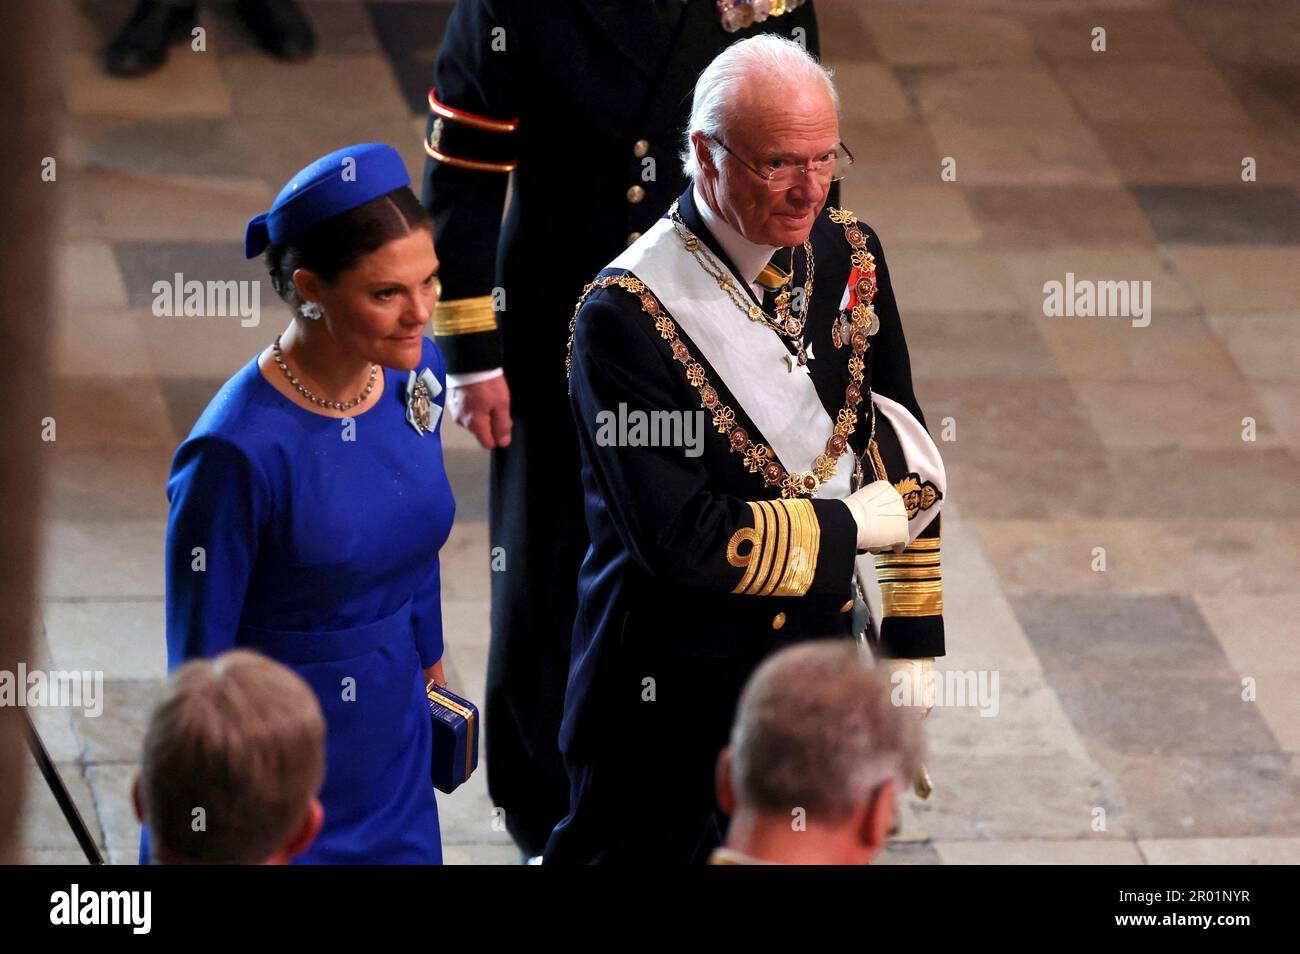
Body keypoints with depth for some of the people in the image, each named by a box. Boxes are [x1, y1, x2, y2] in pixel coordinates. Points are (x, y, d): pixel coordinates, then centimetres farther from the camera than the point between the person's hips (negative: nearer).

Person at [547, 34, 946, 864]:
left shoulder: (848, 257, -2)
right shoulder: (626, 316, -23)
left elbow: (903, 451, 8)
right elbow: (681, 538, -27)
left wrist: (912, 637, 8)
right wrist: (852, 526, -16)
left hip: (820, 657, 6)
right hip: (673, 696, -6)